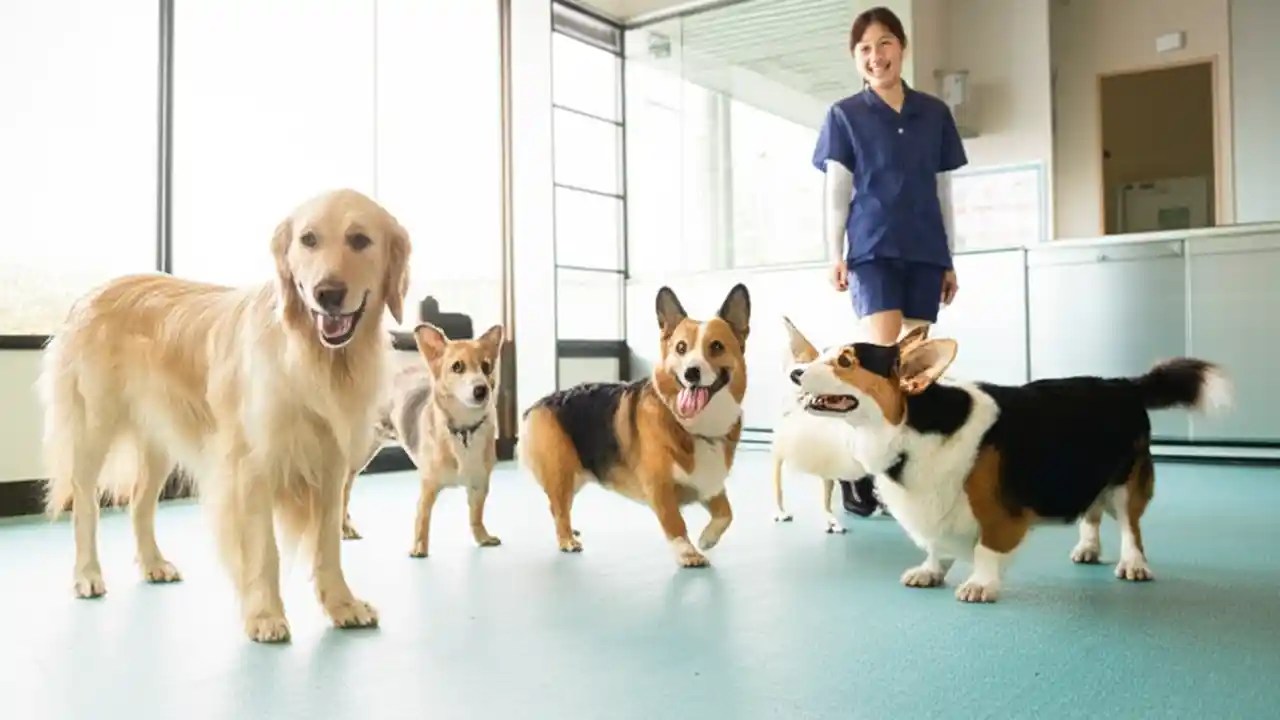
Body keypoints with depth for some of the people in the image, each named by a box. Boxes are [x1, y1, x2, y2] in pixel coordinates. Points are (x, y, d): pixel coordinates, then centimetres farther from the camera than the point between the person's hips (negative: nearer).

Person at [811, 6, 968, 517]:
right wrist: (835, 254, -7)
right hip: (872, 250, -3)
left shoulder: (935, 113, 12)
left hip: (924, 254, 3)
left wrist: (949, 261, 11)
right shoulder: (844, 115, 5)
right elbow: (837, 190, 2)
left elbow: (943, 192, 13)